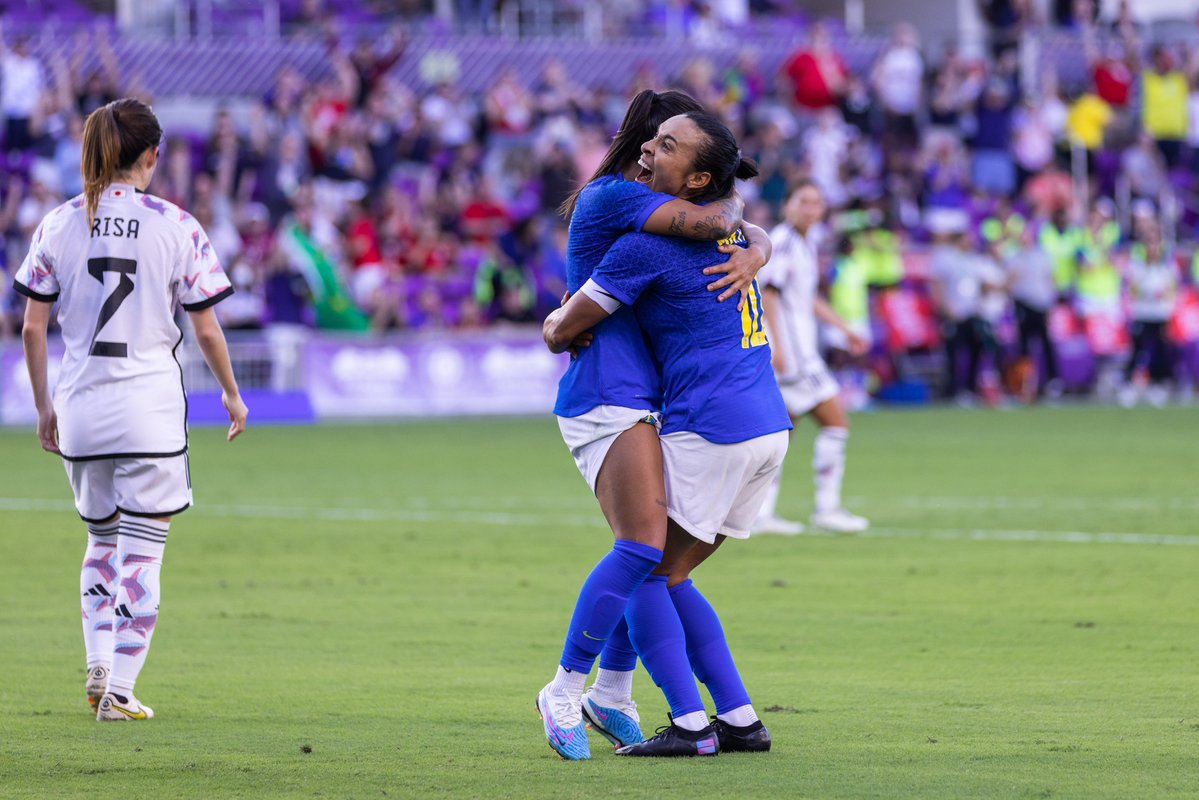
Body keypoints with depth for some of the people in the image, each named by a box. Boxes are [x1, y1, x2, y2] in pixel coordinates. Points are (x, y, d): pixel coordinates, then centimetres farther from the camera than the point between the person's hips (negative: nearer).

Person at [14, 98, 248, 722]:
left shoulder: (59, 225, 1)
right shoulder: (177, 227, -6)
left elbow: (33, 327, 3)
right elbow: (207, 330, -3)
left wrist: (44, 405, 15)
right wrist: (231, 394, 13)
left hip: (80, 407, 3)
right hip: (151, 409, -3)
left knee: (102, 539, 21)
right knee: (141, 551, 2)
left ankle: (98, 664, 8)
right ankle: (118, 692, -1)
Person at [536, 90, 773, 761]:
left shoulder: (649, 201, 19)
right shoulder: (612, 196, -10)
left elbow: (748, 232, 17)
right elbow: (708, 221, -22)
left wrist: (753, 256, -6)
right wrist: (730, 203, 0)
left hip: (643, 399, 10)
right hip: (607, 397, -10)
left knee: (652, 549, 8)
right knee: (645, 546, -17)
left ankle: (612, 695, 17)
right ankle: (565, 691, -11)